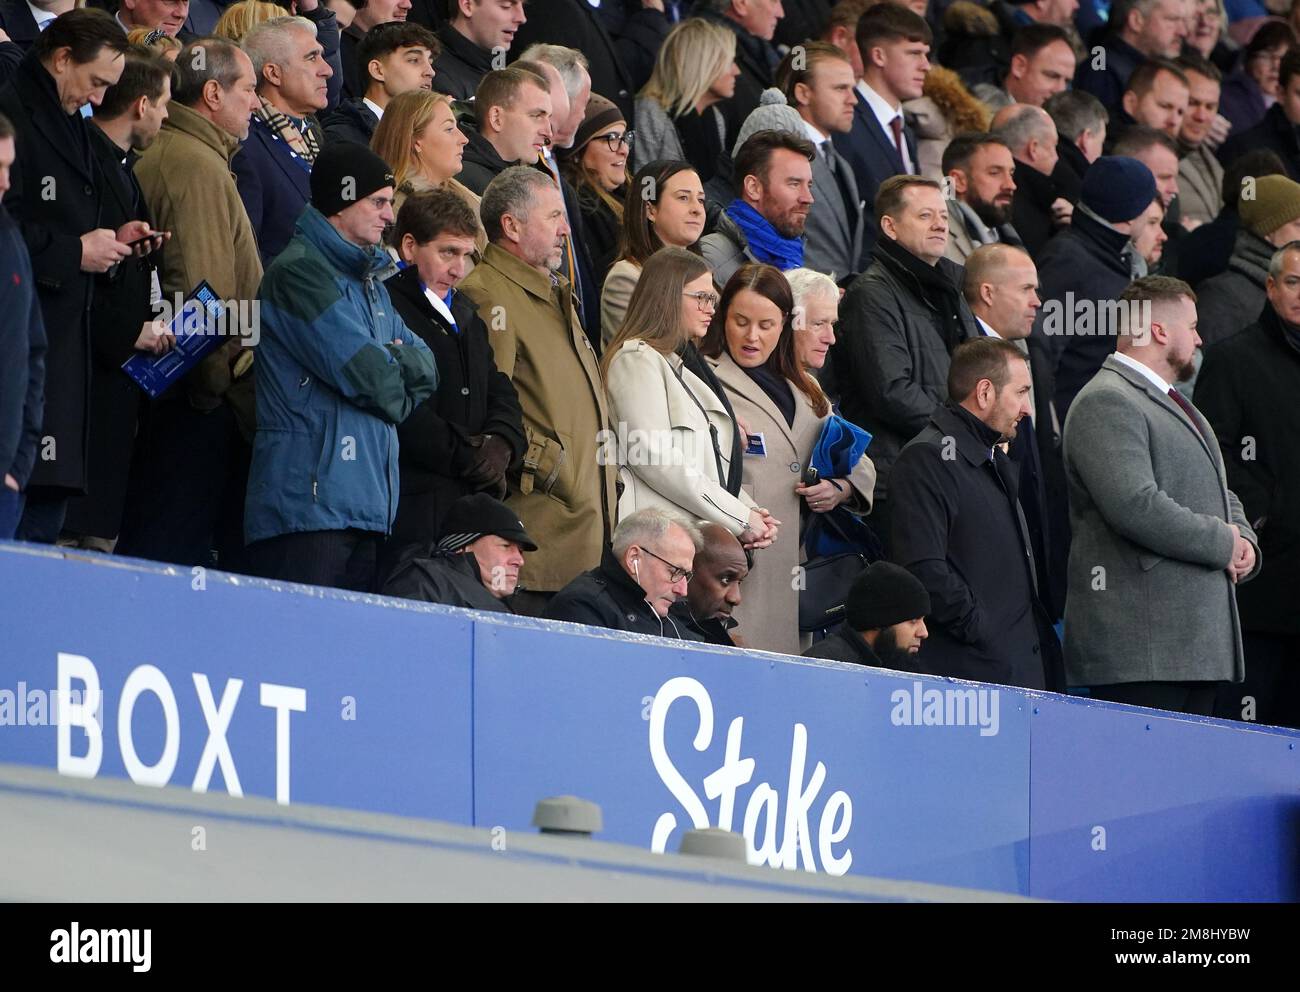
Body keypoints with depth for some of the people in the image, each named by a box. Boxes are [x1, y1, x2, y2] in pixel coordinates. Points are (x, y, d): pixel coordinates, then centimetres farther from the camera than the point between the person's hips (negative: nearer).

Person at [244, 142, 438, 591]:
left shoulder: (369, 281, 23)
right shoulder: (299, 272, -8)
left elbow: (425, 367, 17)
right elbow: (366, 377, -15)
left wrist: (395, 362, -5)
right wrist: (397, 388, 6)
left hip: (369, 507, 9)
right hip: (310, 501, -9)